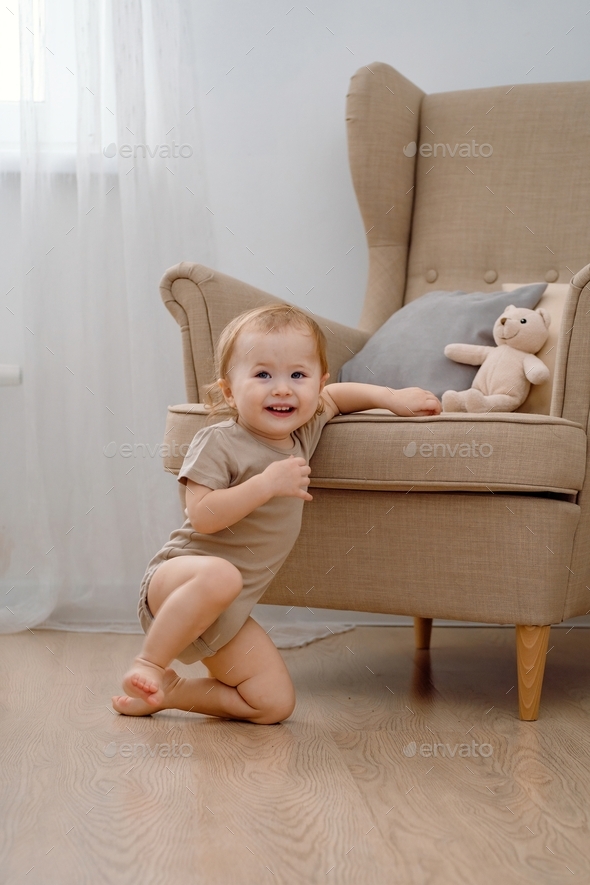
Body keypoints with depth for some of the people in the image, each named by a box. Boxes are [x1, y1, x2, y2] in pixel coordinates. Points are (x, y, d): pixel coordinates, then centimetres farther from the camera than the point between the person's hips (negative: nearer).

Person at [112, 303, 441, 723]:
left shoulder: (304, 433, 6)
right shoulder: (219, 442, -14)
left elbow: (335, 396, 26)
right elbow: (202, 516, -23)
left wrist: (391, 397, 16)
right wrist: (265, 484, -29)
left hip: (229, 611, 7)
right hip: (177, 578, -7)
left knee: (275, 704, -2)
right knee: (219, 575, -42)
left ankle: (168, 693, 9)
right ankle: (149, 664, -22)